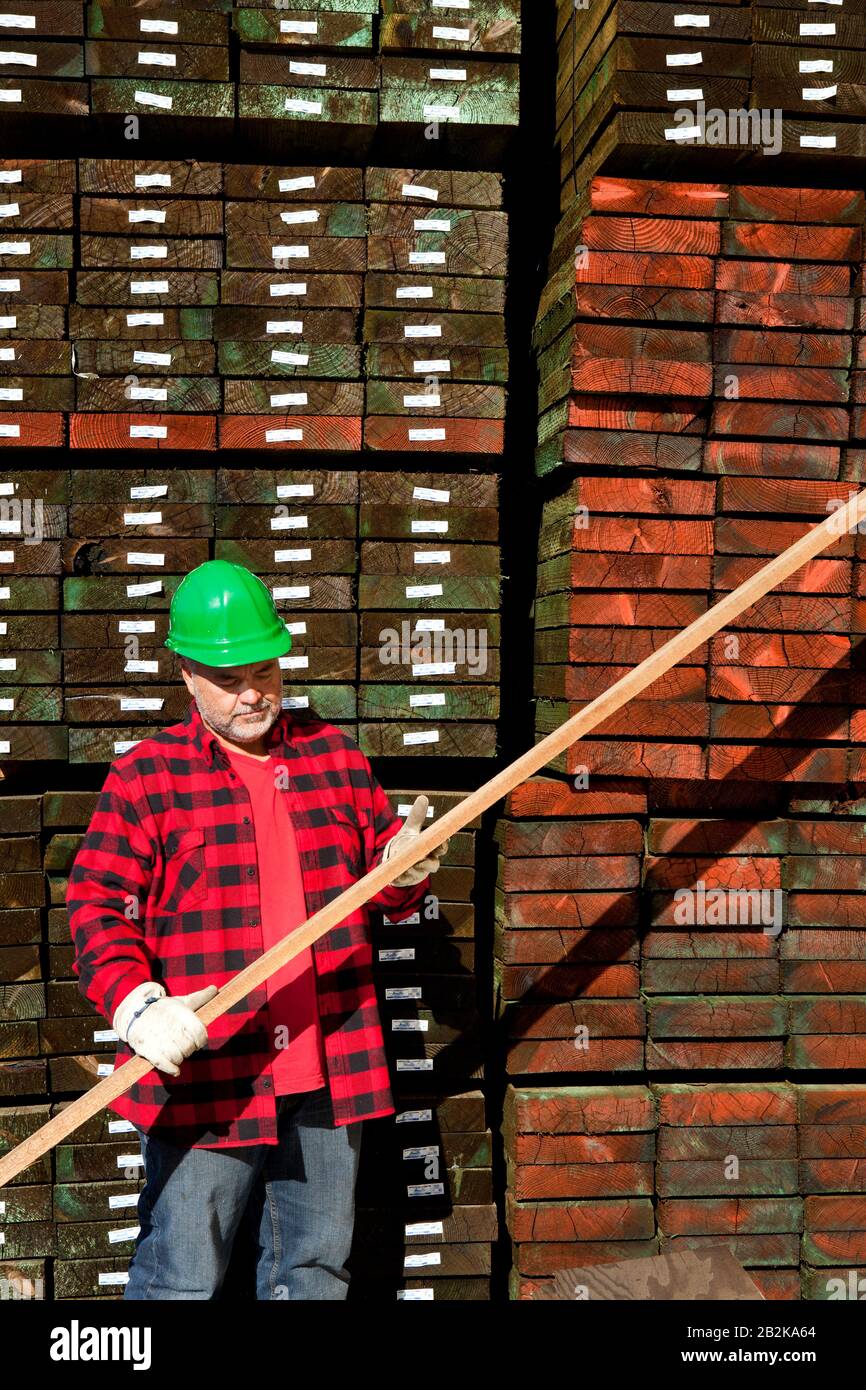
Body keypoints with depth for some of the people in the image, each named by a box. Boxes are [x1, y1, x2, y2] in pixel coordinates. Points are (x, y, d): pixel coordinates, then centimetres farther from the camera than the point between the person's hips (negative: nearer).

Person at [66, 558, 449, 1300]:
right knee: (181, 1279, 4)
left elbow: (384, 888, 17)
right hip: (203, 1079, -4)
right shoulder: (144, 778, -2)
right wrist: (138, 1008, -24)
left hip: (330, 1073, 4)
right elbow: (96, 911, -7)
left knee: (315, 1270, 17)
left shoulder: (337, 756, 10)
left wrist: (403, 874, -8)